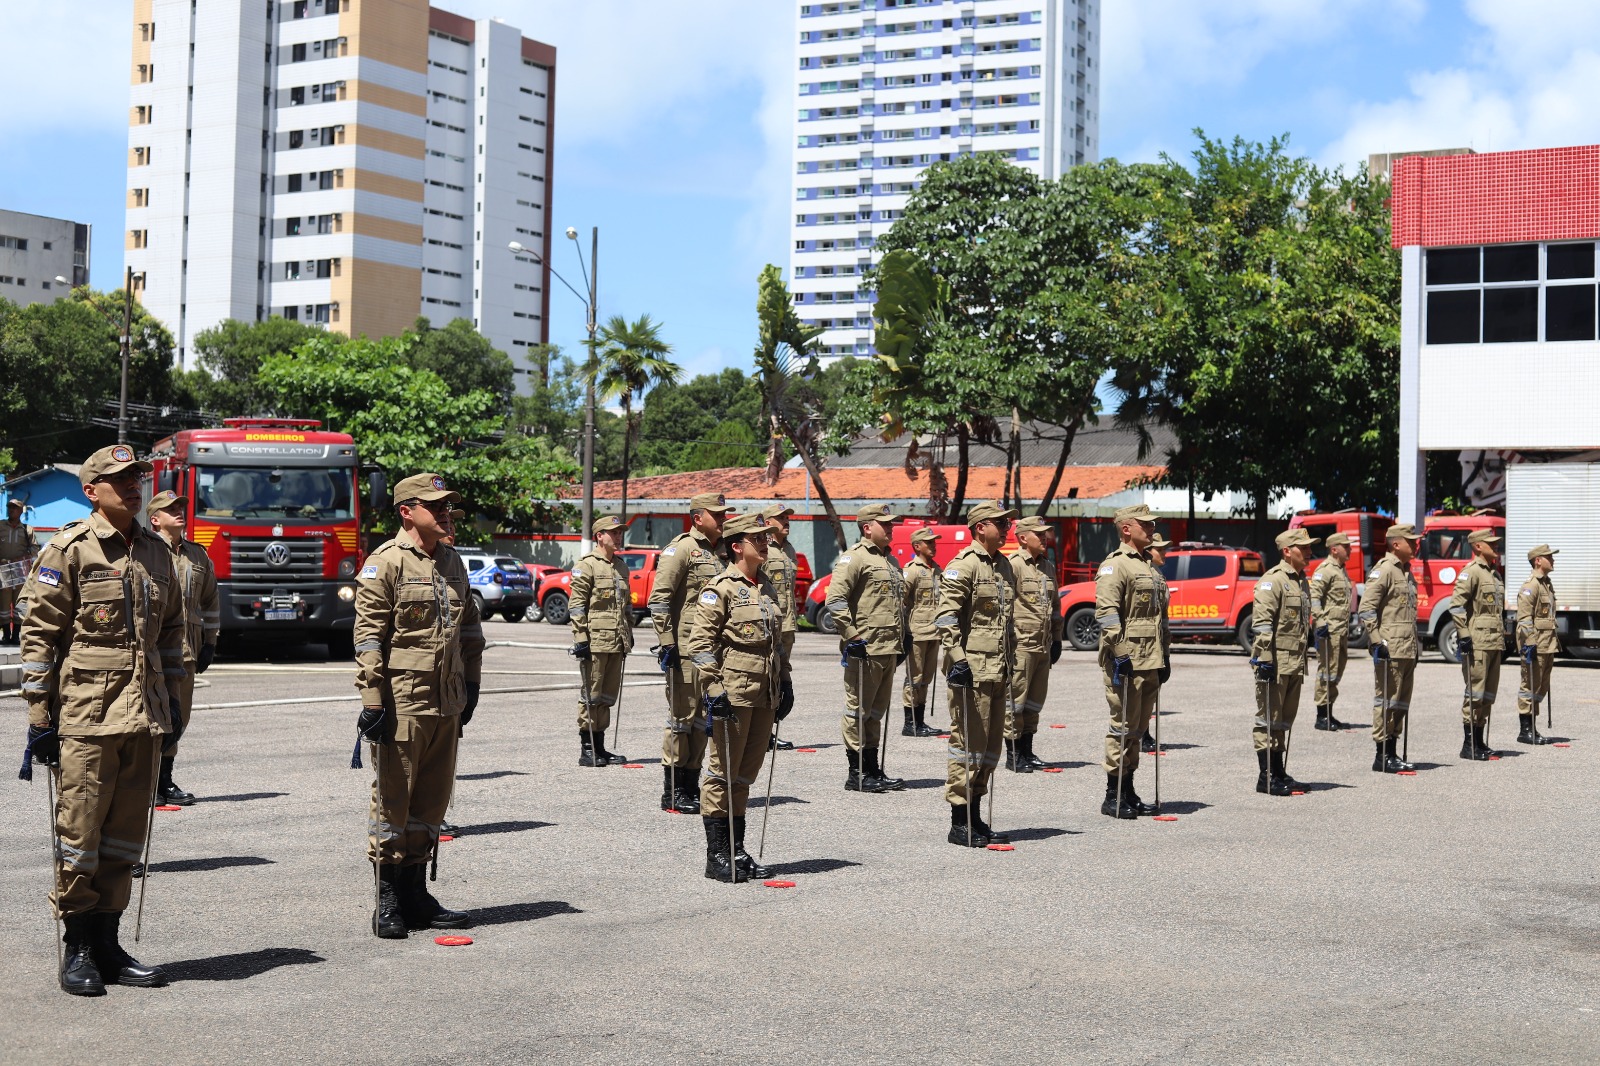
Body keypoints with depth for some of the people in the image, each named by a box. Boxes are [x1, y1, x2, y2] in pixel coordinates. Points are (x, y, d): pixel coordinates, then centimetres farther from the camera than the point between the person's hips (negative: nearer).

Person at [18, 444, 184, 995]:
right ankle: (78, 949, 9)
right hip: (87, 714, -6)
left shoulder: (156, 552, 13)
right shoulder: (68, 551, -4)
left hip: (144, 715, 6)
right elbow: (38, 634, -5)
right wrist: (39, 715, -8)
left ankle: (107, 942, 19)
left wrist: (171, 700, 18)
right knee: (80, 831, -2)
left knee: (126, 833, 9)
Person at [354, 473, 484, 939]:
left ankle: (415, 893, 22)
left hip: (446, 705, 7)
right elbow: (368, 637, -12)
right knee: (391, 802, 0)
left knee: (431, 801, 12)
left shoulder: (452, 563, 14)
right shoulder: (385, 563, -9)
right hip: (402, 704, -7)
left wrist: (470, 683, 18)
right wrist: (372, 700, -16)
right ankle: (388, 902, 8)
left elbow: (470, 627, 23)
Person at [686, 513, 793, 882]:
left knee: (745, 775, 12)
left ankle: (736, 851, 19)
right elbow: (700, 643, -12)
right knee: (724, 775, -1)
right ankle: (717, 856, 5)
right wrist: (713, 691, -18)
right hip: (734, 695, -7)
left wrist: (784, 684, 20)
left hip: (765, 696, 7)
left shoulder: (768, 588, 15)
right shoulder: (721, 590, -9)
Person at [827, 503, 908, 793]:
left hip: (889, 649, 9)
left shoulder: (891, 560, 20)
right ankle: (857, 774, 3)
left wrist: (902, 640, 23)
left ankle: (873, 770, 20)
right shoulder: (854, 558, -8)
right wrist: (851, 637, -19)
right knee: (858, 711, -2)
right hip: (865, 649, -9)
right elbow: (835, 600, -17)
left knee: (876, 711, 13)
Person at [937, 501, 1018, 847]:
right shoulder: (964, 565, -10)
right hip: (972, 668, -9)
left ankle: (975, 818, 20)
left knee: (991, 747, 11)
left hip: (997, 671, 9)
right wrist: (957, 658, -23)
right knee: (969, 745, -6)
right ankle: (959, 824, 0)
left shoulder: (1004, 565, 17)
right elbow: (946, 615, -16)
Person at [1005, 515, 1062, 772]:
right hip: (1021, 644, -8)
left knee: (1035, 702, 12)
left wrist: (1056, 639, 20)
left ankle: (1027, 752, 21)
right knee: (1015, 700, -3)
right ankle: (1013, 756, 3)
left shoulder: (1047, 566, 15)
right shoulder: (1012, 565, -11)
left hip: (1043, 646, 8)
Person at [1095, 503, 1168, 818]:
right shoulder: (1115, 566, -9)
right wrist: (1118, 653, -24)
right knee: (1123, 727, -5)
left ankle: (1128, 792, 19)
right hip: (1127, 662, -9)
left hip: (1150, 662, 9)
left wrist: (1164, 657, 23)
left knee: (1137, 728, 12)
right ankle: (1113, 796, 1)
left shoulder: (1150, 565, 20)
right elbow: (1107, 611, -18)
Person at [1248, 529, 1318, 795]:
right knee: (1268, 720, -3)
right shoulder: (1273, 580, -12)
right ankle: (1266, 777, 0)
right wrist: (1265, 659, -23)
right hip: (1275, 662, -9)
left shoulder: (1302, 581, 17)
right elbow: (1262, 622, -18)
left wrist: (1302, 660, 25)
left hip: (1295, 663, 9)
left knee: (1284, 721, 14)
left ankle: (1279, 773, 21)